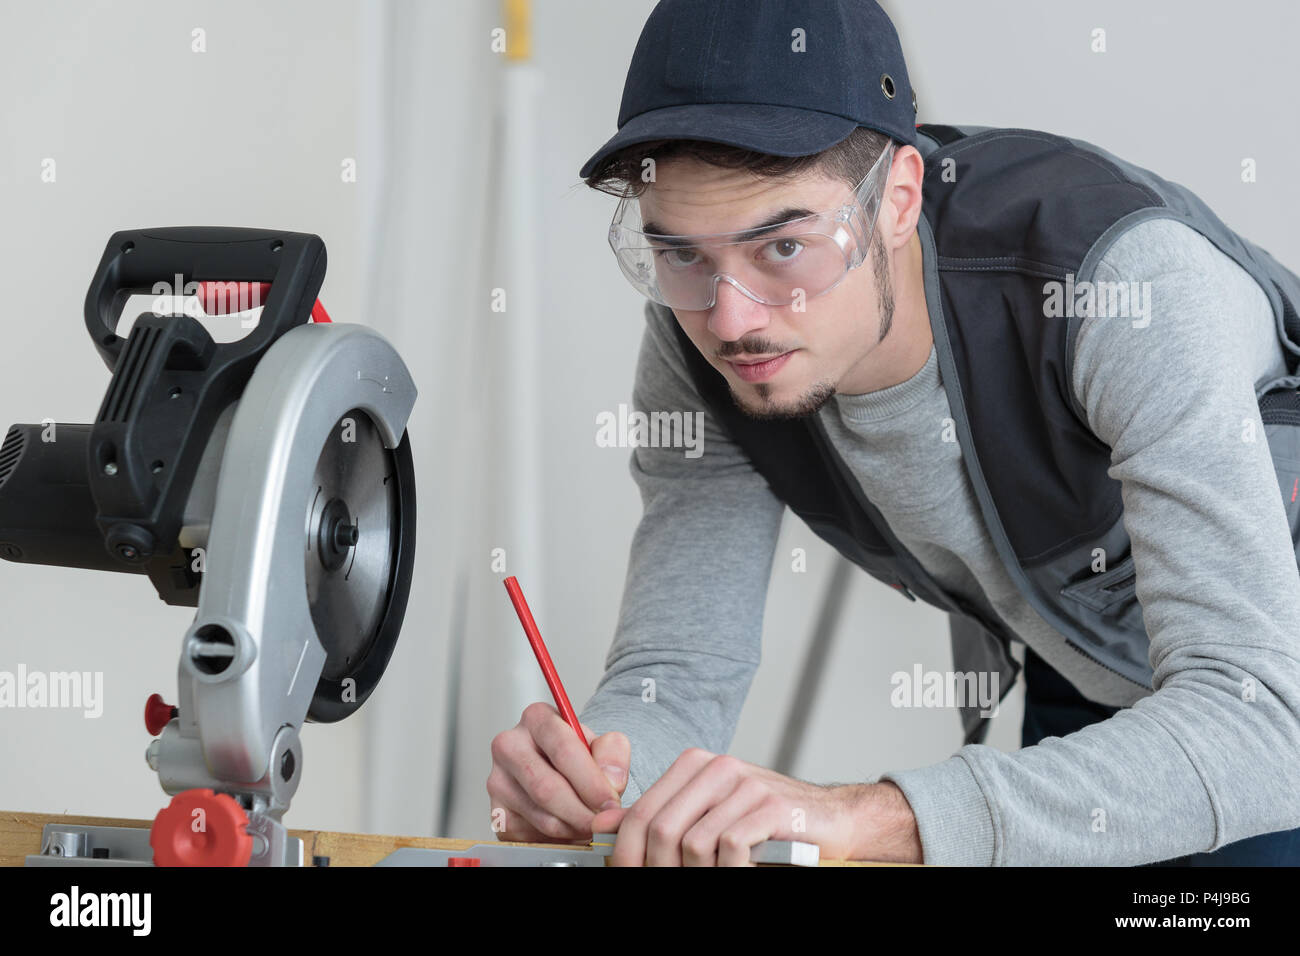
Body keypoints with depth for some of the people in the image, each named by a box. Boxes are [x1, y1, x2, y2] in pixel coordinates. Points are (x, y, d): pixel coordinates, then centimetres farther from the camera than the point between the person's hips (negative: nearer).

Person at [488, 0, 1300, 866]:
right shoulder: (703, 339, -21)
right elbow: (675, 666, -17)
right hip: (1078, 699, 4)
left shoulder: (1128, 277, -39)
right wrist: (582, 776, -42)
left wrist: (866, 818, -58)